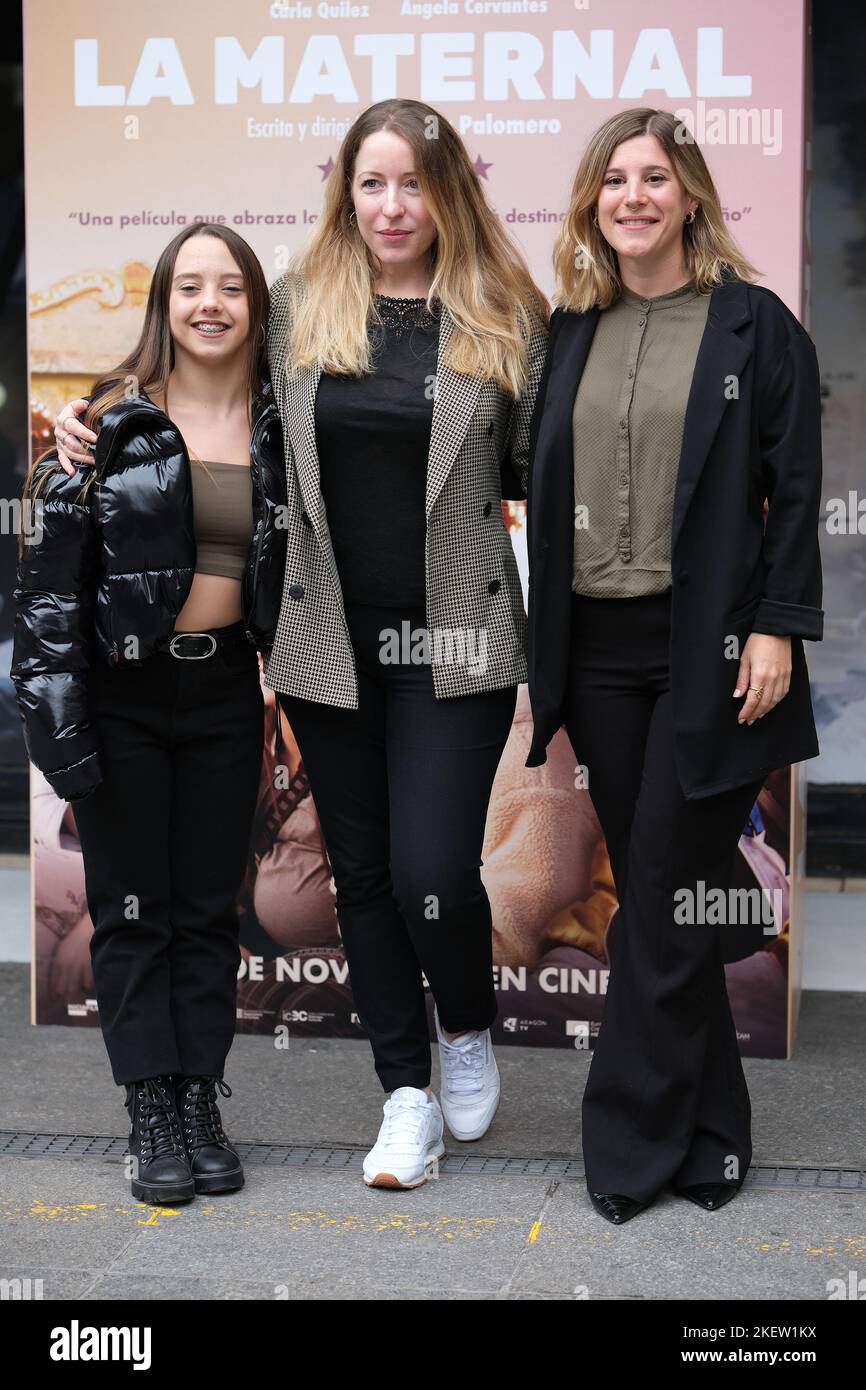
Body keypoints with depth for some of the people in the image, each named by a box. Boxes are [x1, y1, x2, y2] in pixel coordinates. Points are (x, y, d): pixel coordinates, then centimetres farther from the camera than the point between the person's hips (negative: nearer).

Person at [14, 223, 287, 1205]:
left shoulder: (276, 426, 4)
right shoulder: (112, 423, -7)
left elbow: (292, 562, 14)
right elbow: (51, 579, -8)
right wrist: (55, 717, -13)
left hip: (225, 692, 3)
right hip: (123, 694, -3)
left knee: (210, 907, 9)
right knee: (131, 909, 5)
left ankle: (202, 1103, 20)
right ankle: (150, 1114, 14)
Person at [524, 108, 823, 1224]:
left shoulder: (756, 325, -1)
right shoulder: (572, 329, 12)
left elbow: (794, 491, -3)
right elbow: (543, 485, 13)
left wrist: (777, 628, -11)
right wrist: (542, 647, 9)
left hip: (708, 649, -4)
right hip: (597, 647, 5)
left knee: (666, 901, -2)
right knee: (652, 897, 8)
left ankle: (630, 1141, 9)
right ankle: (708, 1129, 20)